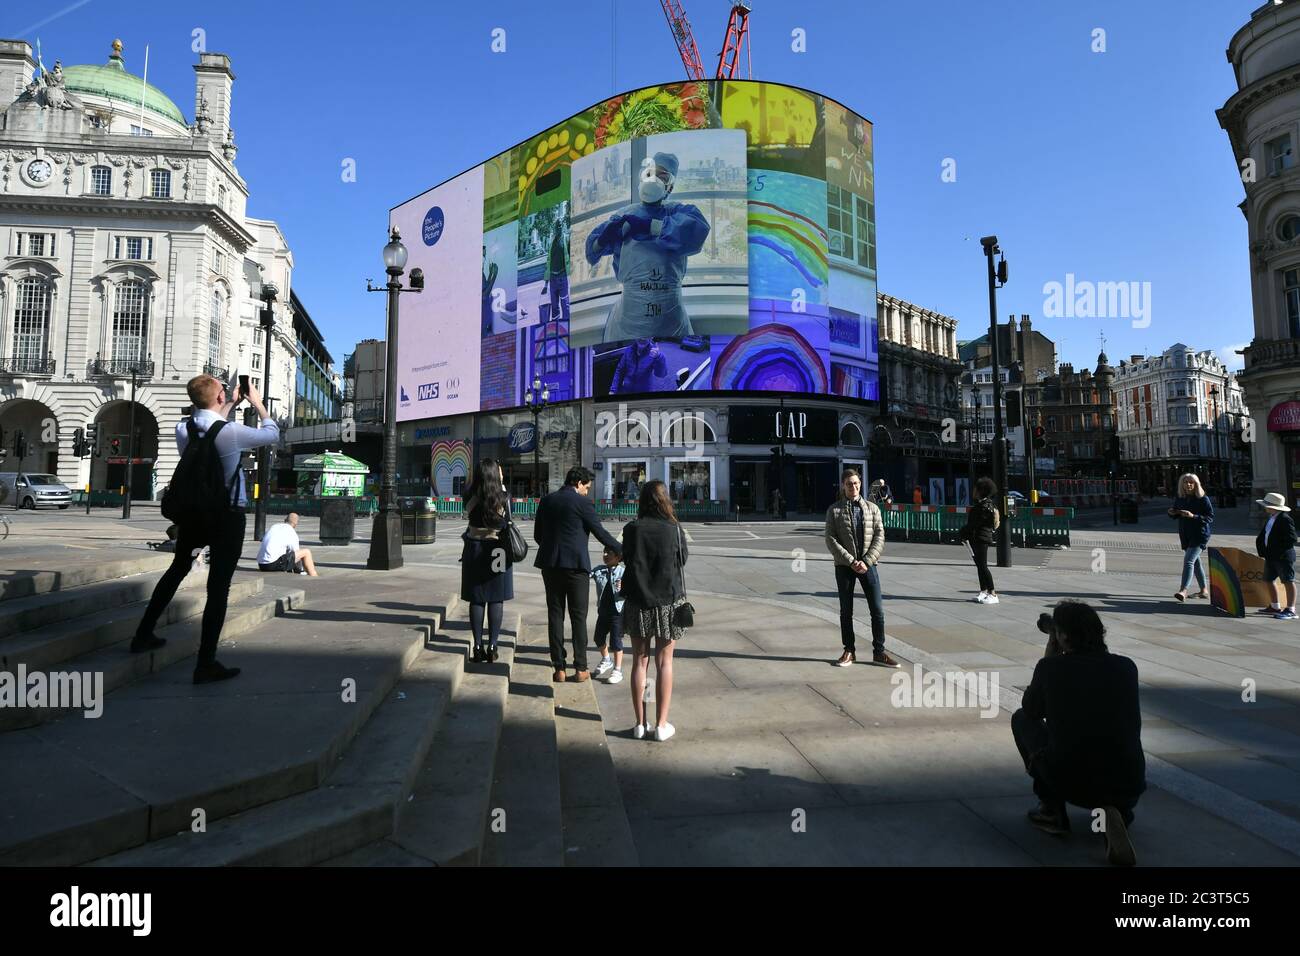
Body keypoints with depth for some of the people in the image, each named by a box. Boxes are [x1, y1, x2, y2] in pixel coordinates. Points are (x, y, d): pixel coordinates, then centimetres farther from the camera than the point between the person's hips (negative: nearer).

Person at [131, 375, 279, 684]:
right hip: (227, 516, -6)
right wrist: (257, 403, 10)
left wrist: (230, 406, 23)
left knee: (177, 569, 27)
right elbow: (273, 434, -3)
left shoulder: (183, 429, -3)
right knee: (218, 586, -3)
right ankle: (205, 663, 0)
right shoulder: (232, 431, -20)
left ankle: (143, 635, 37)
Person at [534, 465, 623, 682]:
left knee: (555, 615, 8)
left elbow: (537, 535, 13)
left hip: (550, 564, 5)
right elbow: (600, 532, -4)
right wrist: (622, 550, 8)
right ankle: (580, 668, 10)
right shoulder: (583, 503, -8)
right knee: (578, 617, 5)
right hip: (576, 565, -4)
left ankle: (559, 669, 10)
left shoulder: (546, 501, 9)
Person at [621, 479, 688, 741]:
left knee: (640, 661, 11)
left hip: (637, 603, 1)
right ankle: (661, 724, 12)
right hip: (668, 602, -1)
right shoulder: (674, 530, -9)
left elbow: (626, 558, 5)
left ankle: (640, 723, 16)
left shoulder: (631, 529, -7)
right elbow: (683, 561, 3)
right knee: (664, 663, 8)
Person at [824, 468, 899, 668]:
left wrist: (866, 561, -12)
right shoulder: (834, 510, 1)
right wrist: (851, 561, -14)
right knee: (846, 611, 8)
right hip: (844, 566, -1)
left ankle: (879, 652, 13)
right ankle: (849, 651, 21)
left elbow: (879, 537, 0)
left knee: (878, 610, 1)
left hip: (868, 565, 1)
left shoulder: (872, 508, 6)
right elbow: (830, 540, -5)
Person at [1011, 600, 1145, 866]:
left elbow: (1032, 710, 15)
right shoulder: (1126, 667, 2)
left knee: (1021, 719, 21)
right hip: (1128, 787, 3)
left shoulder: (1050, 667, -6)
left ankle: (1052, 810, 15)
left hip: (1069, 783, -3)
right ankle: (1116, 812, 7)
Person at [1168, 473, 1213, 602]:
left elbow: (1211, 517, -13)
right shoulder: (1179, 498, 6)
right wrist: (1172, 513, -3)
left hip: (1200, 535, -6)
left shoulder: (1203, 499, -9)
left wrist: (1193, 516, -25)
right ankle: (1204, 590, 30)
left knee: (1188, 560, -18)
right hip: (1185, 535, 6)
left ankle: (1183, 590, -23)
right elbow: (1176, 514, 19)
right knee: (1195, 563, 16)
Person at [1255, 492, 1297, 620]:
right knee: (1270, 580, 15)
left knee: (1288, 582, -3)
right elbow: (1262, 536, 17)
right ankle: (1275, 607, 27)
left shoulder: (1285, 520, -15)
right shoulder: (1270, 519, 11)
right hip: (1271, 557, 9)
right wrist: (1262, 550, 8)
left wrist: (1278, 553, -19)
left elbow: (1291, 539, -19)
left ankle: (1290, 610, 1)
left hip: (1283, 557, -9)